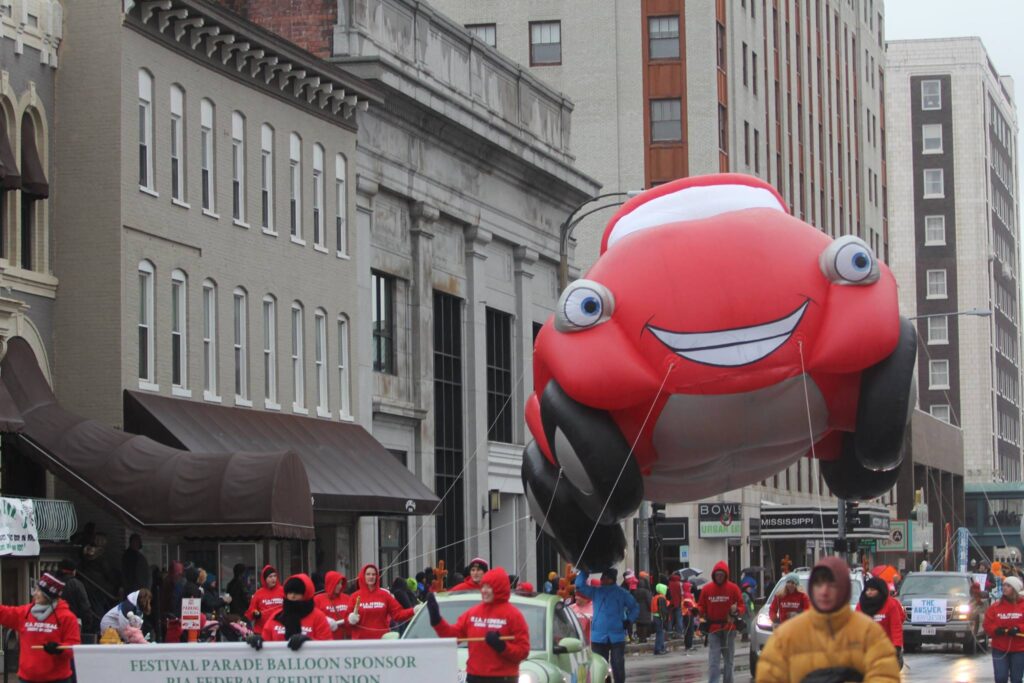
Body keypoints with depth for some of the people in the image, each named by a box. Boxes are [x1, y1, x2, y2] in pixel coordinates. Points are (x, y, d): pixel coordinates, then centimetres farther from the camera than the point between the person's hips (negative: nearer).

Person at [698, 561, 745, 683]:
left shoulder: (733, 588, -1)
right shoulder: (706, 589, 1)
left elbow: (742, 606, 0)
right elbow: (701, 607, 9)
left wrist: (737, 611, -21)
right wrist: (699, 612, -13)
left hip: (729, 628, 1)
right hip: (713, 629, -1)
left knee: (729, 660, 11)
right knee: (714, 660, -10)